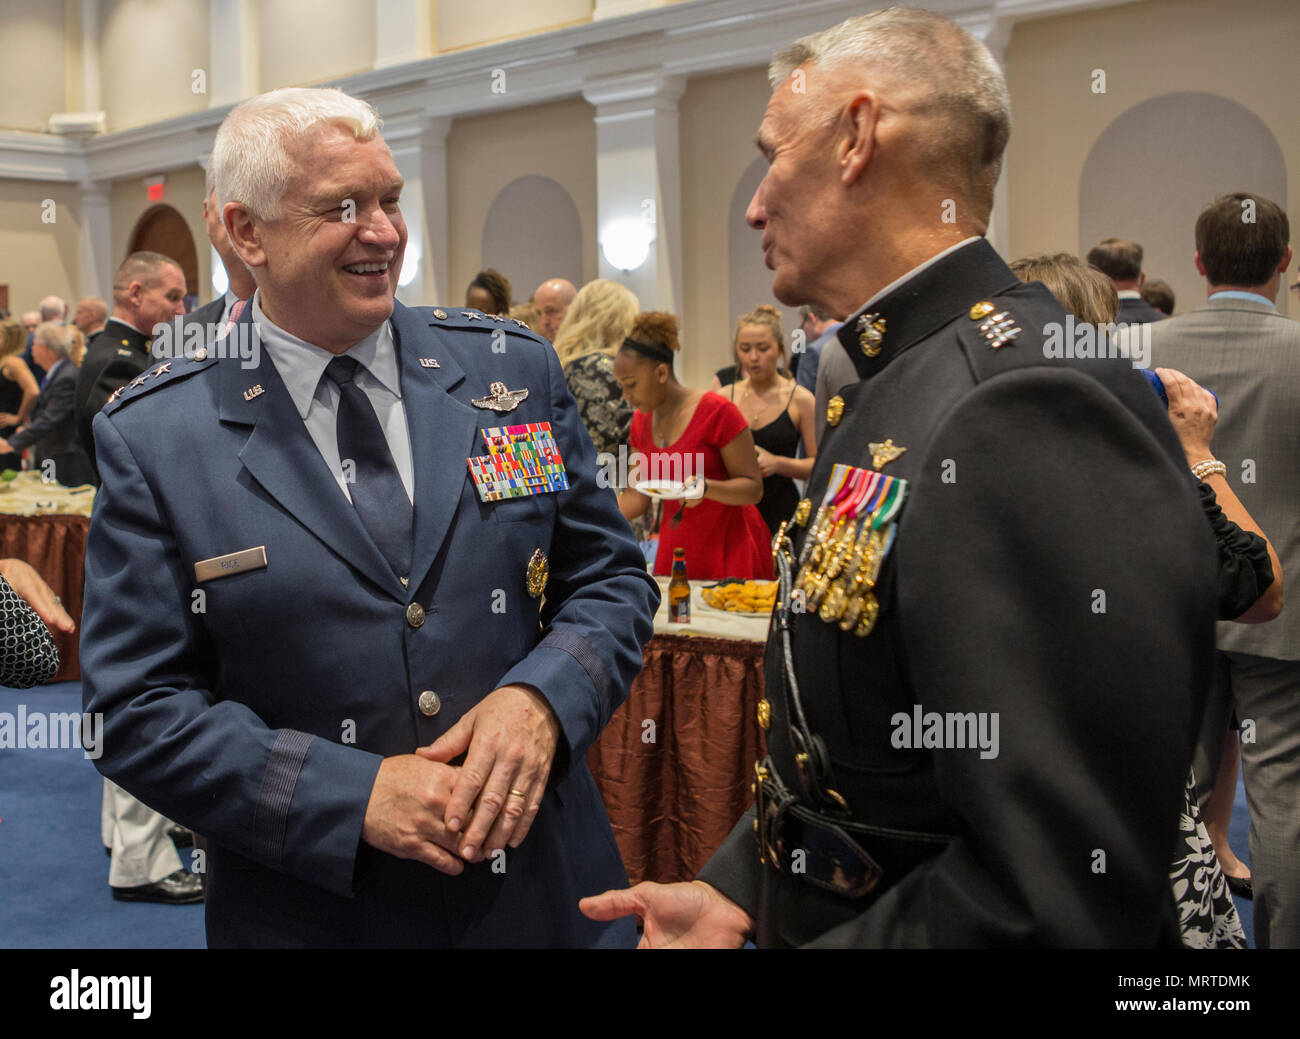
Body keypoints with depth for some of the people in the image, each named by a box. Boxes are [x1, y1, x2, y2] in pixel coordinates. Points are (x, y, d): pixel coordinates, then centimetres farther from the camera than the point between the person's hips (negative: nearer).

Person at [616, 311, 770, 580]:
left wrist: (705, 487, -27)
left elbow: (754, 488, -11)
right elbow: (635, 498, 9)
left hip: (730, 550, -5)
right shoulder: (642, 422, 7)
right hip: (675, 548, 5)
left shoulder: (718, 412, -13)